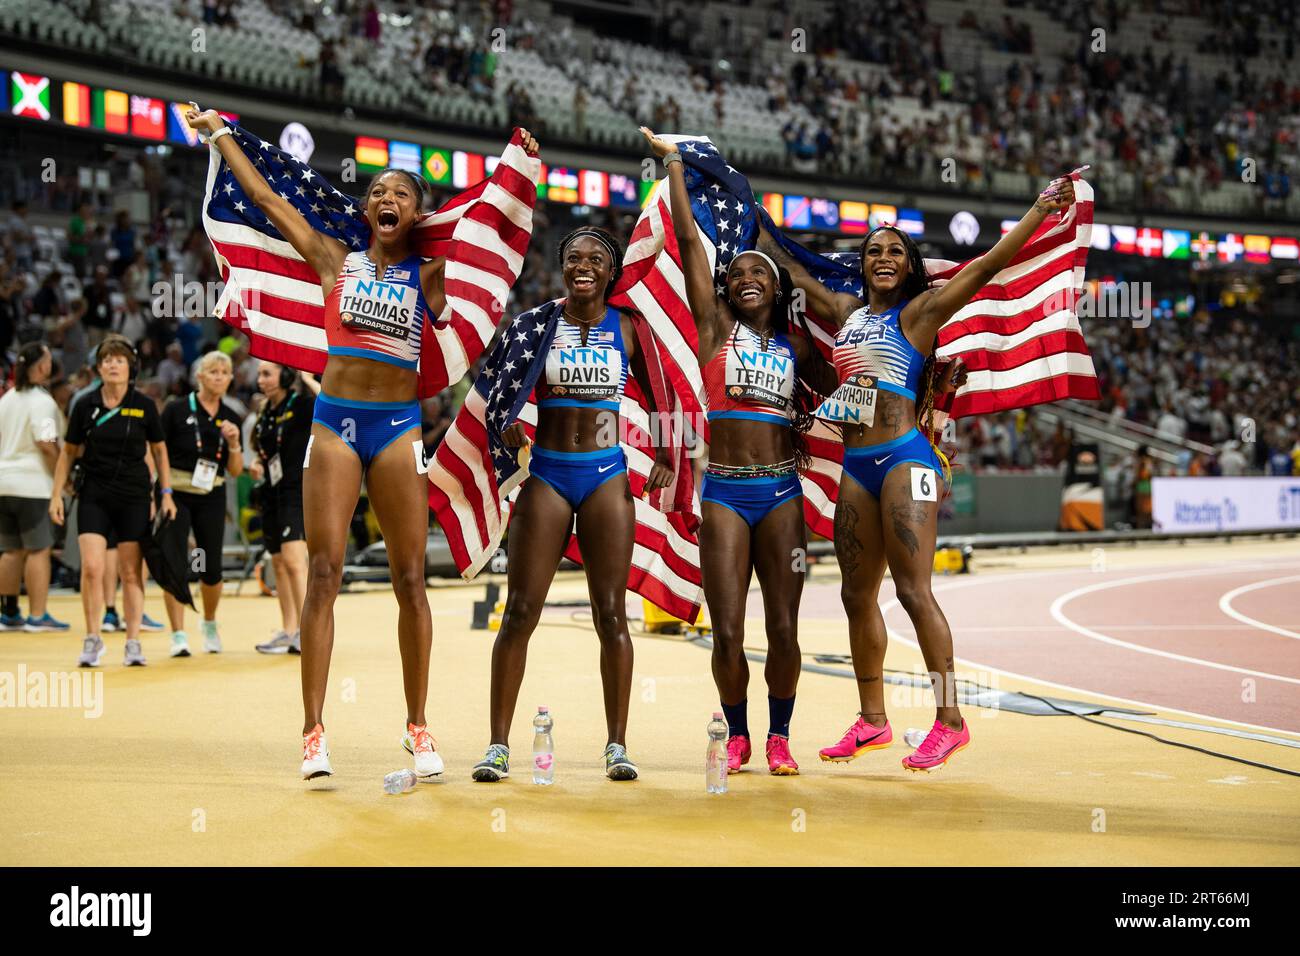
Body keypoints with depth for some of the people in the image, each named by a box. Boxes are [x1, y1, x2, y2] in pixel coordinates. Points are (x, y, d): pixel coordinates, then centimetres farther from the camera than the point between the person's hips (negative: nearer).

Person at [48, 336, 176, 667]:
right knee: (92, 568, -12)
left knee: (131, 573, 2)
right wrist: (57, 494, 4)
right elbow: (69, 452, 8)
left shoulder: (144, 406, -1)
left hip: (134, 497, 0)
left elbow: (159, 450, 9)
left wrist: (166, 493, 4)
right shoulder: (85, 405, -1)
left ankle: (133, 643, 10)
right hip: (93, 496, 0)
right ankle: (93, 639, 2)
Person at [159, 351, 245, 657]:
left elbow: (235, 471, 8)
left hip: (211, 497, 3)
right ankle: (178, 635, -5)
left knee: (211, 569, 5)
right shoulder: (177, 409, -4)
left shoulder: (231, 418, 7)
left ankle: (209, 623, 32)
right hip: (176, 492, -3)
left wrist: (233, 443, -9)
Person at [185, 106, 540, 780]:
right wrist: (218, 133, 17)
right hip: (334, 421, 0)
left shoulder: (430, 276, 8)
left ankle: (418, 727, 10)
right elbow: (265, 197, 13)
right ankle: (313, 732, -3)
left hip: (399, 426, 0)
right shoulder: (336, 261, 9)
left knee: (410, 578, 1)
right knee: (323, 574, -5)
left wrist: (522, 169, 4)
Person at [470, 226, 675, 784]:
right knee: (520, 613, -3)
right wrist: (508, 428, -16)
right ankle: (498, 744, 3)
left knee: (611, 614, 1)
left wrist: (666, 454, -2)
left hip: (607, 475, 1)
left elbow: (659, 398, 11)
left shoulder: (628, 328, 5)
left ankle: (617, 745, 8)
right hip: (546, 472, 0)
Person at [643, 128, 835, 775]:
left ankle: (779, 738, 15)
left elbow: (840, 390, 25)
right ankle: (737, 736, 17)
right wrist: (673, 163, 3)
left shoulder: (795, 344, 12)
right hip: (724, 492, -1)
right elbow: (688, 241, 2)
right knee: (727, 633, -3)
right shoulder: (715, 326, 6)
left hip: (781, 491, 2)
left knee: (784, 630, -1)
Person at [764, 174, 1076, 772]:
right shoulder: (845, 311, 16)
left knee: (913, 591, -12)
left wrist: (1041, 210, -12)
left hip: (904, 459, -7)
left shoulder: (919, 312, 0)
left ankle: (950, 720, -8)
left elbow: (987, 264, -7)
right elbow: (788, 269, 28)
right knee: (857, 595, 9)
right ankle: (872, 722, 18)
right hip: (856, 466, 7)